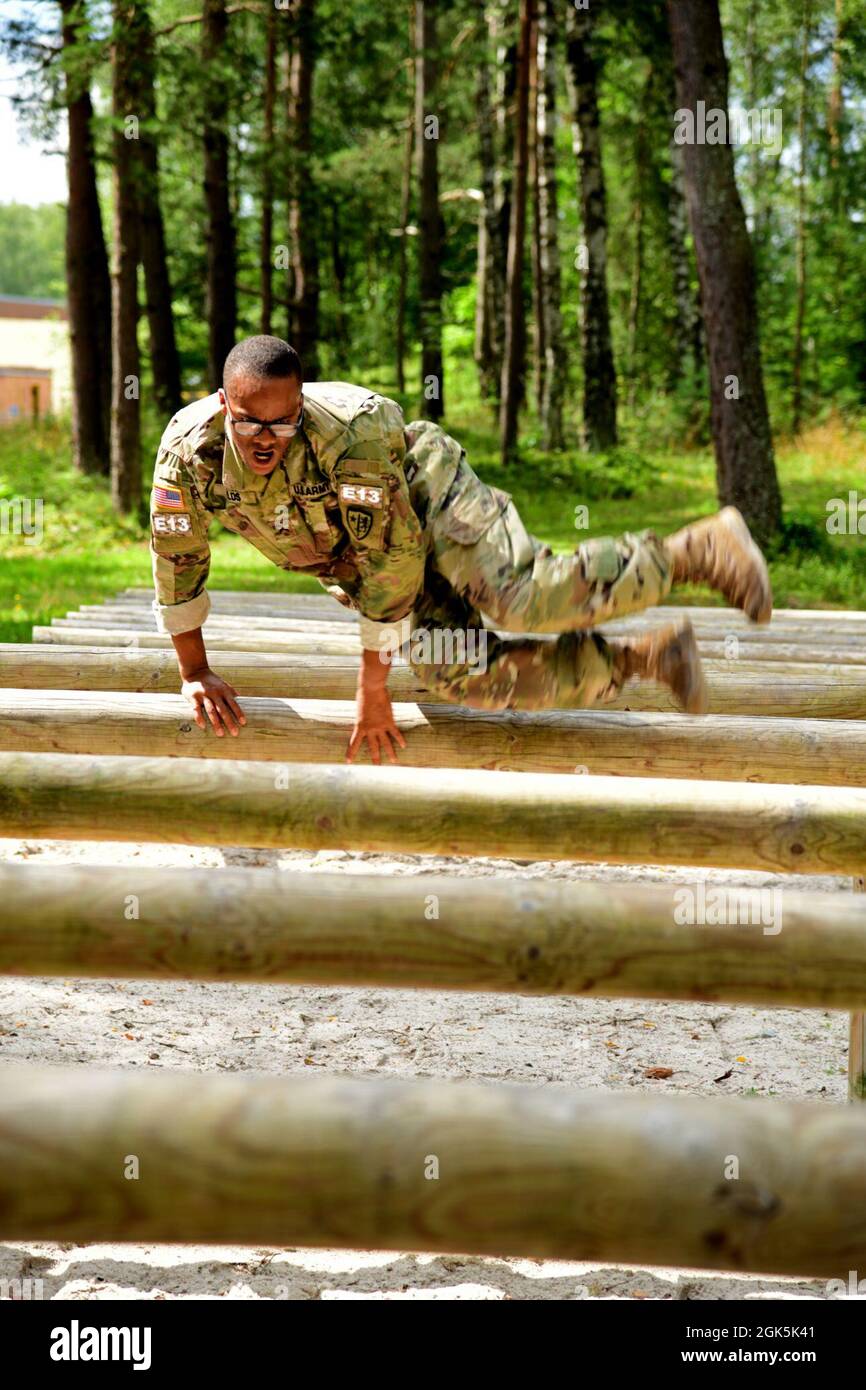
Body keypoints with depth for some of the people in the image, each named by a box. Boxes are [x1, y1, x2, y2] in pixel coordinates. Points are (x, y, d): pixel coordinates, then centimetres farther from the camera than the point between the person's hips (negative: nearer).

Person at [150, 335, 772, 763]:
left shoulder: (352, 431, -36)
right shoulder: (189, 449, -24)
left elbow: (394, 554, -30)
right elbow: (177, 562, -9)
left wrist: (373, 685, -25)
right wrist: (196, 673, -2)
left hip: (424, 489, -5)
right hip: (345, 564, 5)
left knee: (521, 598, -33)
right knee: (461, 674, -13)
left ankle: (694, 553, -15)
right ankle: (644, 657, 0)